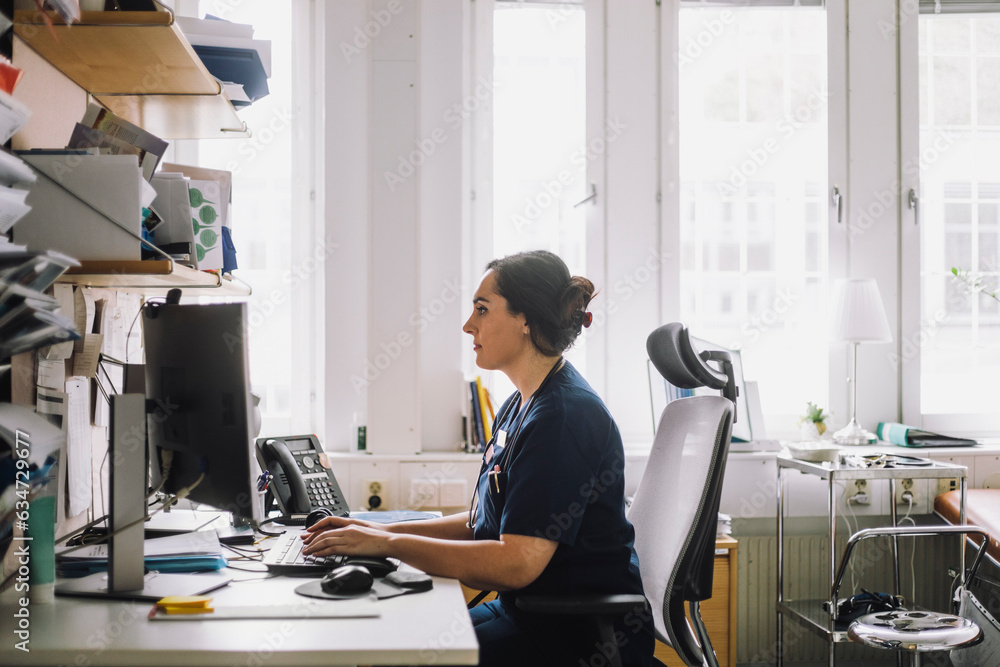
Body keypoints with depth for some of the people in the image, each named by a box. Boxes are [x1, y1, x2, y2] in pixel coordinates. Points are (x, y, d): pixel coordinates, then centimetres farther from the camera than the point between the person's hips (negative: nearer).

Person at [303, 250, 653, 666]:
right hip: (528, 615, 9)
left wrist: (389, 544, -20)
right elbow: (484, 524, 18)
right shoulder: (519, 406, 12)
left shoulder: (565, 416, -20)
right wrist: (384, 531, 7)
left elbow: (516, 562, -26)